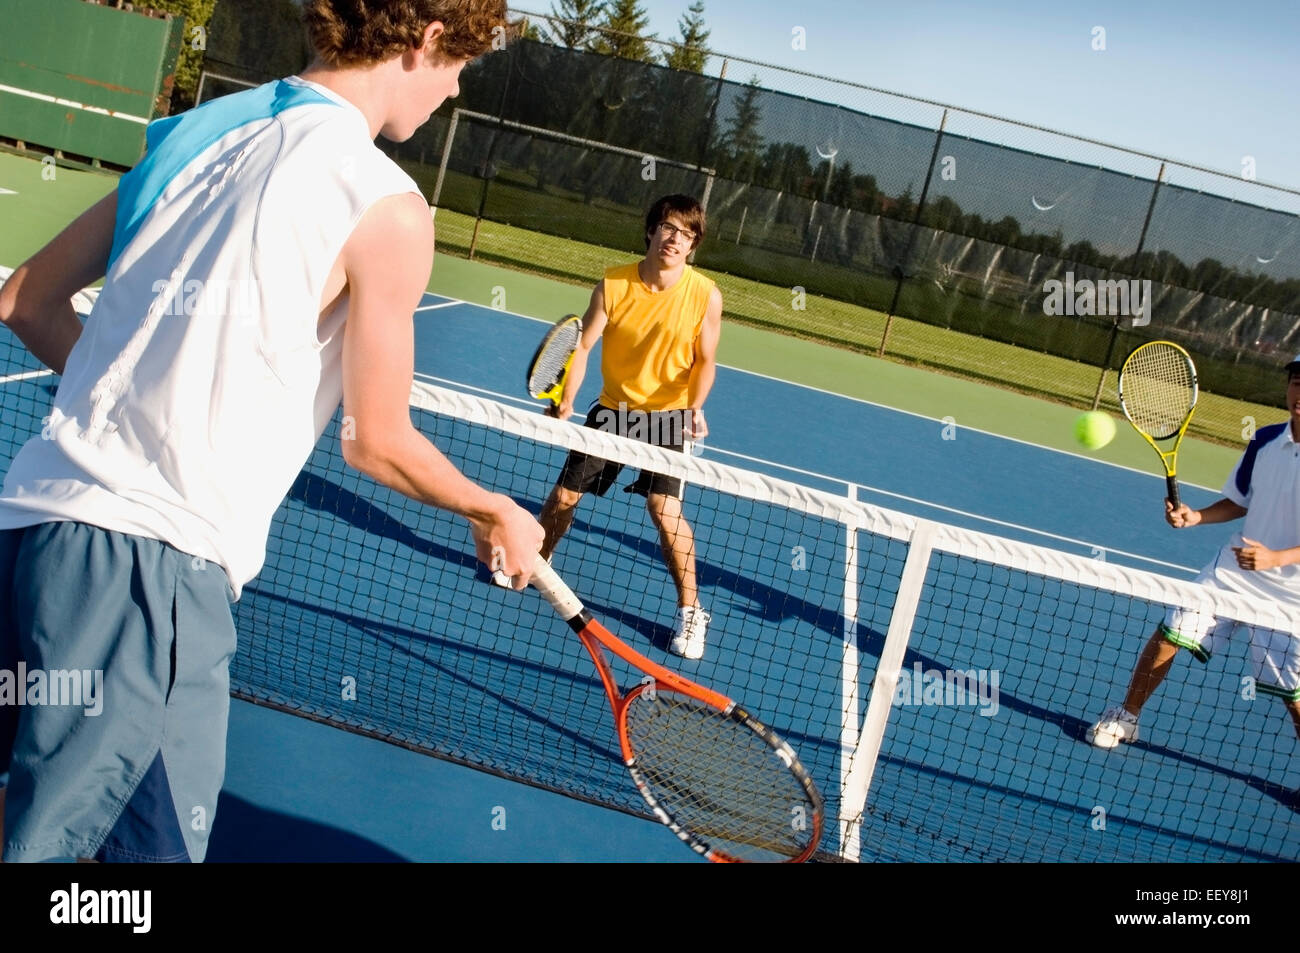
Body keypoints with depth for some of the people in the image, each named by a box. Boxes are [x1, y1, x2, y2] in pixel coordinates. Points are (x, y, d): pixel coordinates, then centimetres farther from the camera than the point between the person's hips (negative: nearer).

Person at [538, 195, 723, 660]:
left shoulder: (706, 295, -14)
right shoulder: (613, 283, -11)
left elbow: (705, 361, -4)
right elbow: (583, 344, -9)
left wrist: (695, 406, -22)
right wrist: (566, 400, -23)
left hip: (668, 415, -2)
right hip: (612, 409, 3)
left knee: (665, 509, -17)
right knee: (564, 494, 8)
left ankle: (691, 611, -2)